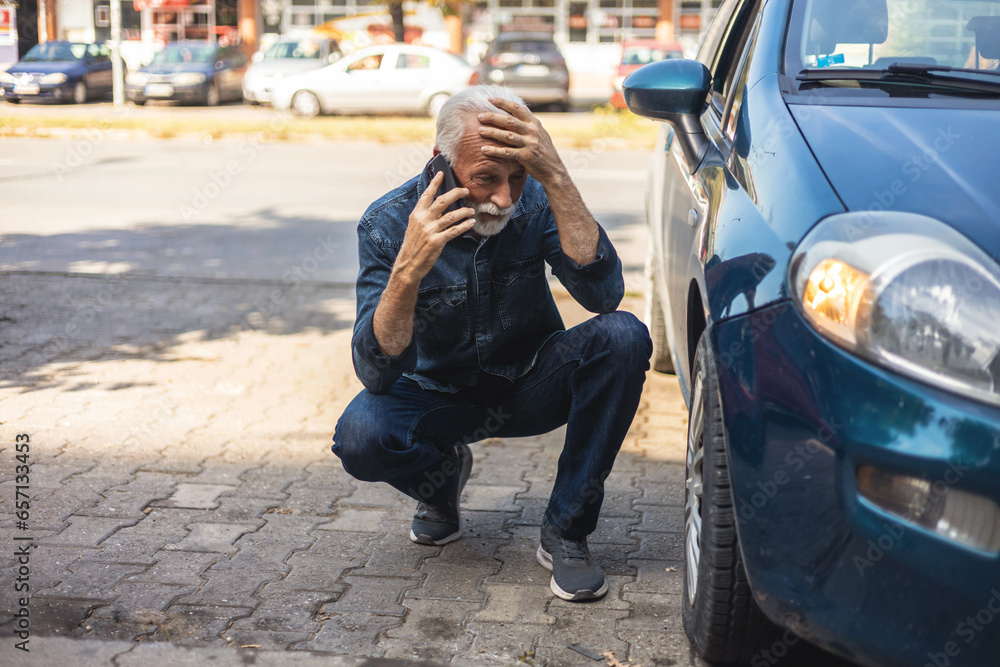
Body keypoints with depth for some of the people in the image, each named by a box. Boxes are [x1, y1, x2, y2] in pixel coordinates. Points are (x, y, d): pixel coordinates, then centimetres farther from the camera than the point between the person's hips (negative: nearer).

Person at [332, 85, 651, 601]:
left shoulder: (537, 200, -19)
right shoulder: (388, 223, -22)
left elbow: (604, 292, -34)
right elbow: (377, 372, -29)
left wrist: (556, 177, -43)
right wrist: (409, 270, -46)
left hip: (530, 385, 1)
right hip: (438, 393, -1)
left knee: (622, 337, -27)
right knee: (359, 437, -32)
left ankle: (566, 530, -13)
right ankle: (442, 473, 7)